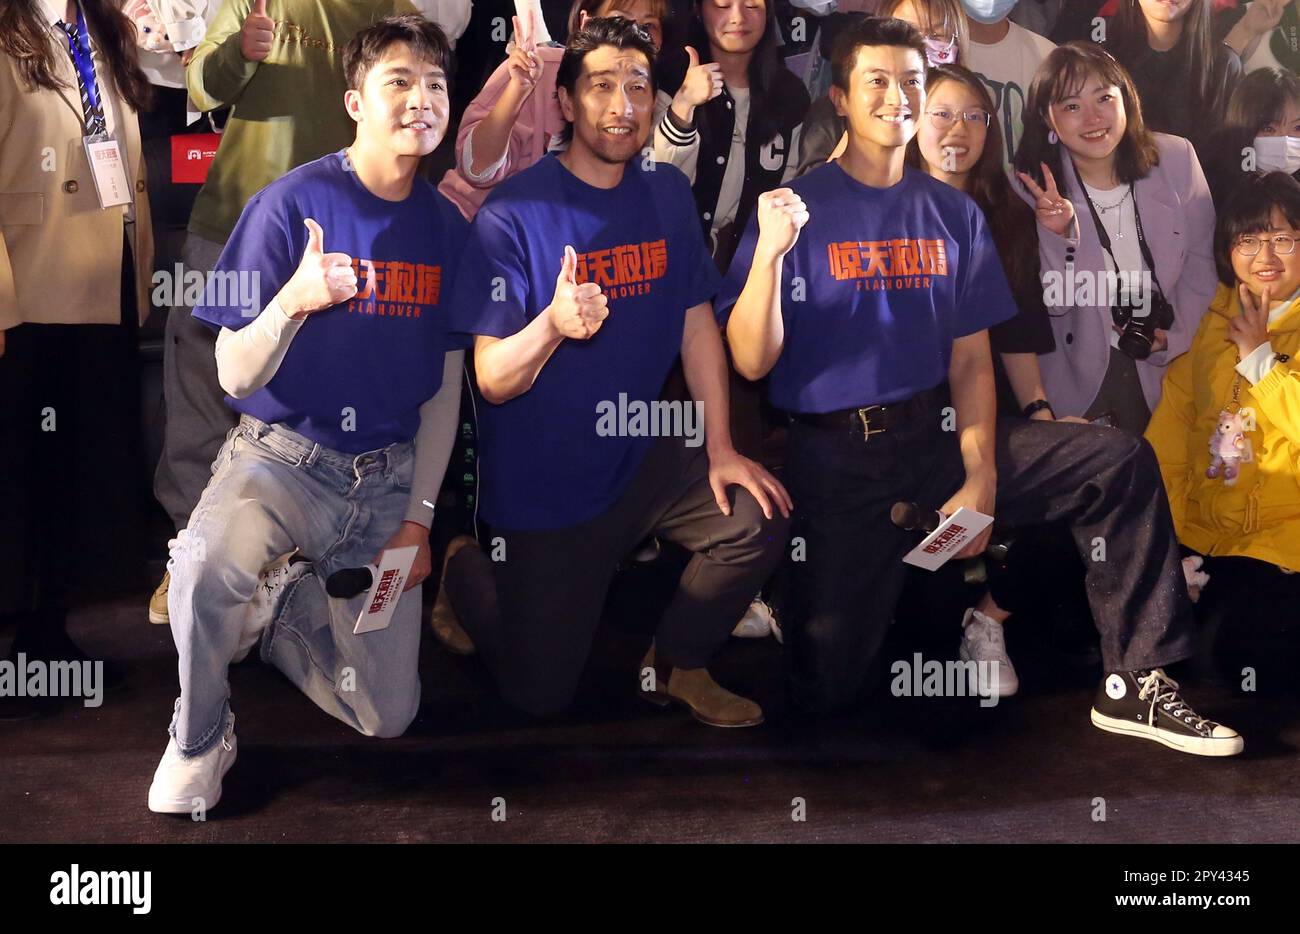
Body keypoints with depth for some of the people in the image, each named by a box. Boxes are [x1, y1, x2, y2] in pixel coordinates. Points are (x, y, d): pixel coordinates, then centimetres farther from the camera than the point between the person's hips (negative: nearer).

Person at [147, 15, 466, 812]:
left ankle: (276, 609, 29)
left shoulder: (445, 227, 2)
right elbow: (235, 376, -10)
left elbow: (446, 386, 8)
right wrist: (293, 304, -30)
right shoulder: (292, 204, -11)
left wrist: (418, 516, 1)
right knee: (208, 564, -38)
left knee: (388, 715, 1)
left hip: (386, 477, 4)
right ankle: (198, 741, -9)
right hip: (283, 455, -4)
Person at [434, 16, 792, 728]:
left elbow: (696, 324, 4)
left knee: (758, 520, -19)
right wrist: (554, 324, -41)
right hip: (542, 483, -4)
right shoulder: (512, 214, -17)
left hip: (642, 457, 5)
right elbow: (492, 381, -20)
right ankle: (467, 572, 34)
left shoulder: (667, 194, 0)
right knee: (540, 694, 2)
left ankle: (674, 667, 10)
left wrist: (720, 449, -5)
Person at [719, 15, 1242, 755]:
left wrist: (981, 478, -6)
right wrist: (769, 254, -27)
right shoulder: (799, 210, -5)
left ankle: (1136, 684, -7)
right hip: (837, 458, -4)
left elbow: (971, 360, 6)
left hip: (938, 437, 4)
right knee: (828, 687, -10)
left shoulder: (953, 214, 8)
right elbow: (753, 362, -12)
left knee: (1122, 462, -13)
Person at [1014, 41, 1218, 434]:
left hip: (1166, 367, 2)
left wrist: (1175, 336, -10)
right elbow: (1055, 303, -15)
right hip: (1078, 374, -2)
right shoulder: (1033, 186, -13)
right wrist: (1062, 236, -31)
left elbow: (1200, 261, 1)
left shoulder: (1176, 158, -10)